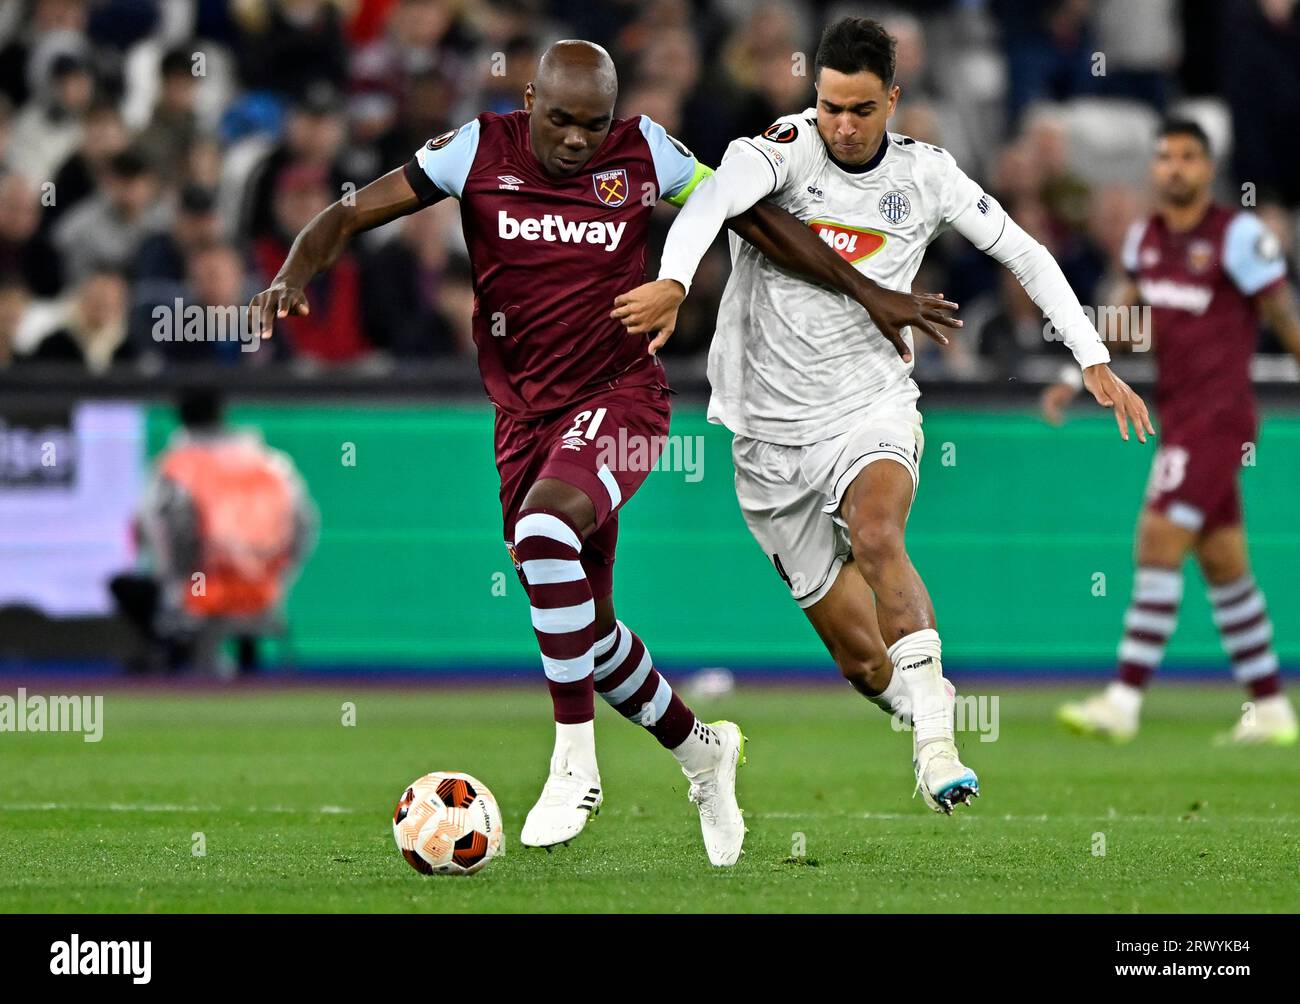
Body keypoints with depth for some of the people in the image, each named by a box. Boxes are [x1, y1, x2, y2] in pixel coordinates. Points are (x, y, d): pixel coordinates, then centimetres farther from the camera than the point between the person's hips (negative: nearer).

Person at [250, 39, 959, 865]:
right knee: (585, 625, 11)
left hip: (621, 398, -4)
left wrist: (868, 292, 10)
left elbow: (754, 217, 7)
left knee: (544, 528, -33)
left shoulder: (642, 154, -5)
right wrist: (298, 272, -24)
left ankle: (576, 762, -26)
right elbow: (352, 214, -3)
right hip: (526, 414, 4)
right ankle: (700, 751, 38)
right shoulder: (480, 151, -4)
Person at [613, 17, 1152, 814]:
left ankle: (938, 746, -38)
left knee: (875, 535, -33)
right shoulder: (791, 148, -10)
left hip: (874, 410, 0)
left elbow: (1025, 254, 12)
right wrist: (675, 280, -52)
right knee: (862, 658, 0)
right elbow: (722, 190, -32)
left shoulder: (925, 175, 0)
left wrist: (1096, 361, 6)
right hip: (774, 431, 0)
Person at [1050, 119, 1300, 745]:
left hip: (1218, 417, -7)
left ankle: (1124, 700, -17)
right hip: (1177, 417, 7)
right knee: (1223, 564, 10)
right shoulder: (1144, 237, 10)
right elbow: (1128, 316, 22)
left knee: (1158, 541, -15)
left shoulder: (1238, 236, -10)